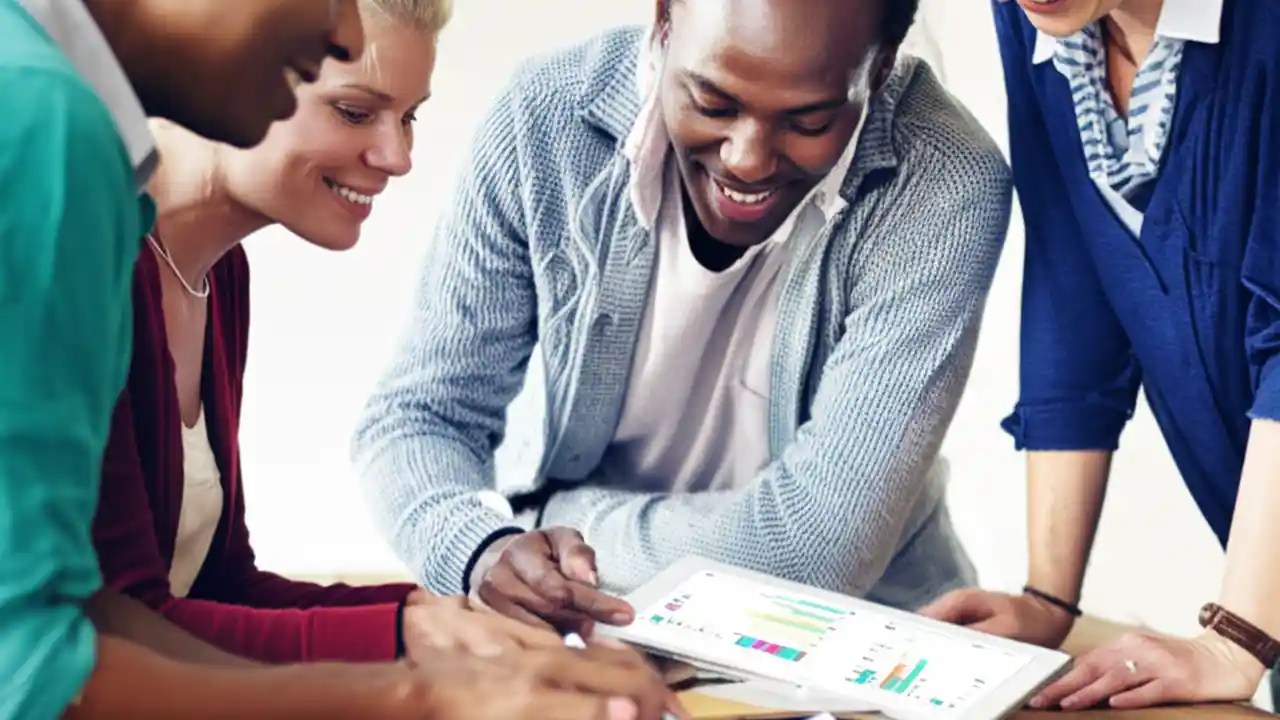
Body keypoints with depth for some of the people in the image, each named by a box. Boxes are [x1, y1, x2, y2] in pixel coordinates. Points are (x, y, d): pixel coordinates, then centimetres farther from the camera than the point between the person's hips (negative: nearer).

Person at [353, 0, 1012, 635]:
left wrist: (540, 516, -17)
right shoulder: (548, 119, -13)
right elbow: (421, 413, -7)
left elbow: (821, 545, -23)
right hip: (596, 627, 2)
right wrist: (484, 550, -26)